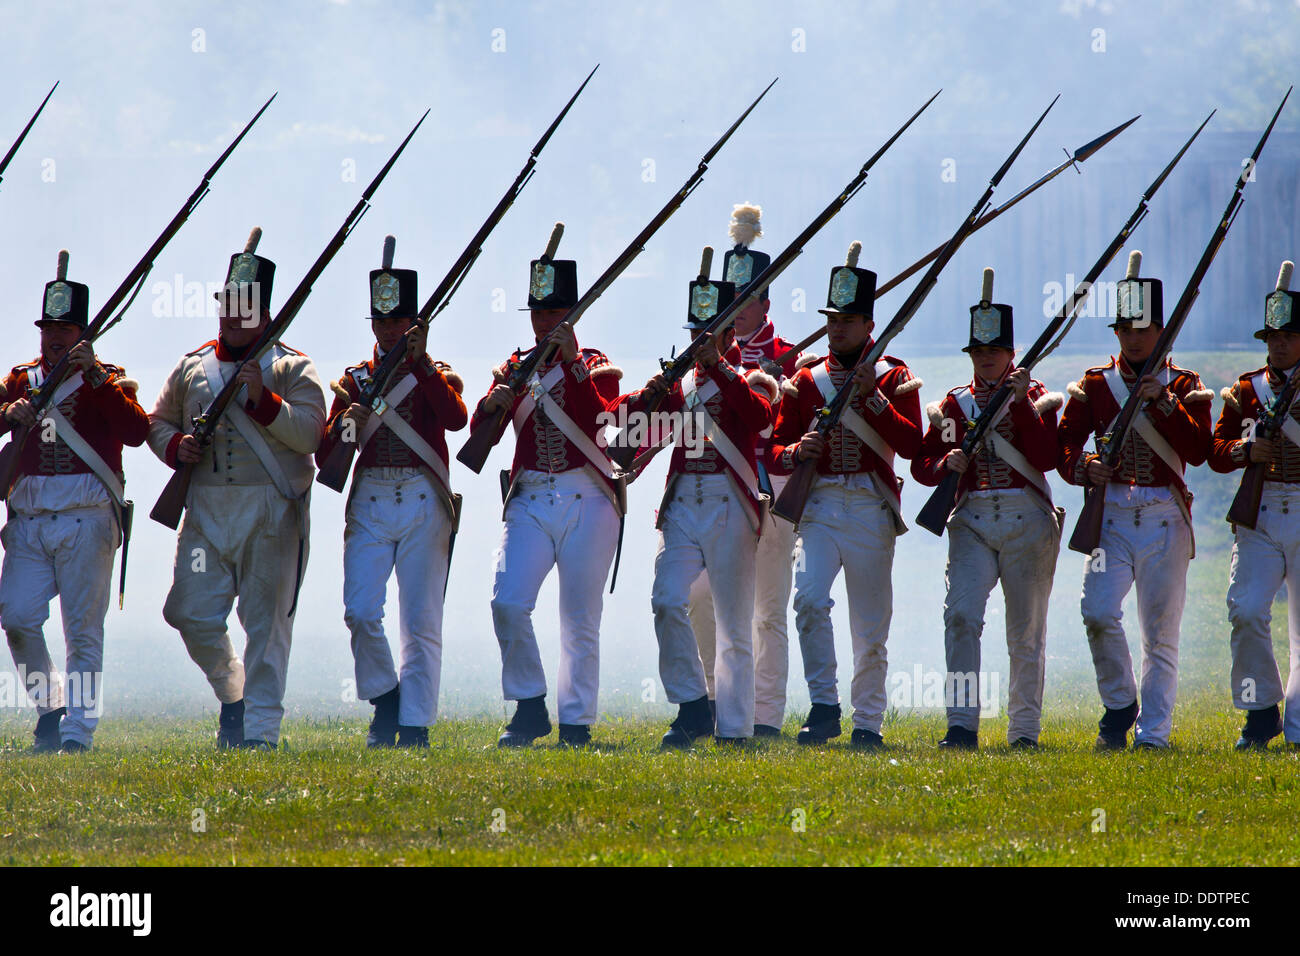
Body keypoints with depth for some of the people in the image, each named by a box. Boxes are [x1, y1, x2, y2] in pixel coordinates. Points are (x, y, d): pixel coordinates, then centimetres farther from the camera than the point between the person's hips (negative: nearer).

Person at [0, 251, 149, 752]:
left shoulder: (108, 381, 7)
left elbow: (136, 431, -11)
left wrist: (96, 375, -16)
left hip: (87, 519, -3)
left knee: (83, 629, -5)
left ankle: (78, 728, -2)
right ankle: (48, 704, 12)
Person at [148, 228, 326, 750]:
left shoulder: (292, 369, 2)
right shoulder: (192, 368, 14)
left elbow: (309, 435, -9)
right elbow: (157, 421, 22)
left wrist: (263, 400, -21)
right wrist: (176, 446, 0)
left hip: (271, 511, -4)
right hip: (206, 510, 4)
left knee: (266, 622, -4)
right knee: (193, 614, -4)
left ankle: (260, 727, -1)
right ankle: (231, 693, 22)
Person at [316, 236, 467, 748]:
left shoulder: (437, 377, 9)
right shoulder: (355, 379, 14)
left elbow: (456, 418, -15)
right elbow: (325, 456, 7)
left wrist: (419, 362, -19)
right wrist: (346, 424, -14)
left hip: (423, 503, -2)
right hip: (370, 503, 2)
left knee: (420, 619, -3)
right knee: (361, 612, -11)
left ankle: (414, 723, 2)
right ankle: (385, 700, 10)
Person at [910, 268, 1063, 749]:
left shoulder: (1036, 399, 5)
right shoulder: (953, 404, 11)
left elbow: (1046, 458, -11)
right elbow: (921, 464, 11)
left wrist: (1021, 403, -16)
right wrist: (946, 463, -11)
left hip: (1028, 523, -1)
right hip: (972, 522, 1)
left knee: (1026, 631, 4)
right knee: (961, 614, -19)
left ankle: (1025, 730, 14)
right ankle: (962, 724, -21)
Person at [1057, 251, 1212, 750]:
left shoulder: (1184, 386, 7)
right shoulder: (1094, 385, 10)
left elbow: (1198, 450, -6)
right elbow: (1063, 445, 5)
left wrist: (1163, 403, -17)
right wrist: (1083, 468, -17)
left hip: (1165, 520, 0)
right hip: (1111, 516, 1)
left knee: (1160, 631, 0)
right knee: (1097, 611, -18)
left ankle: (1153, 730, 7)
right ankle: (1119, 704, 3)